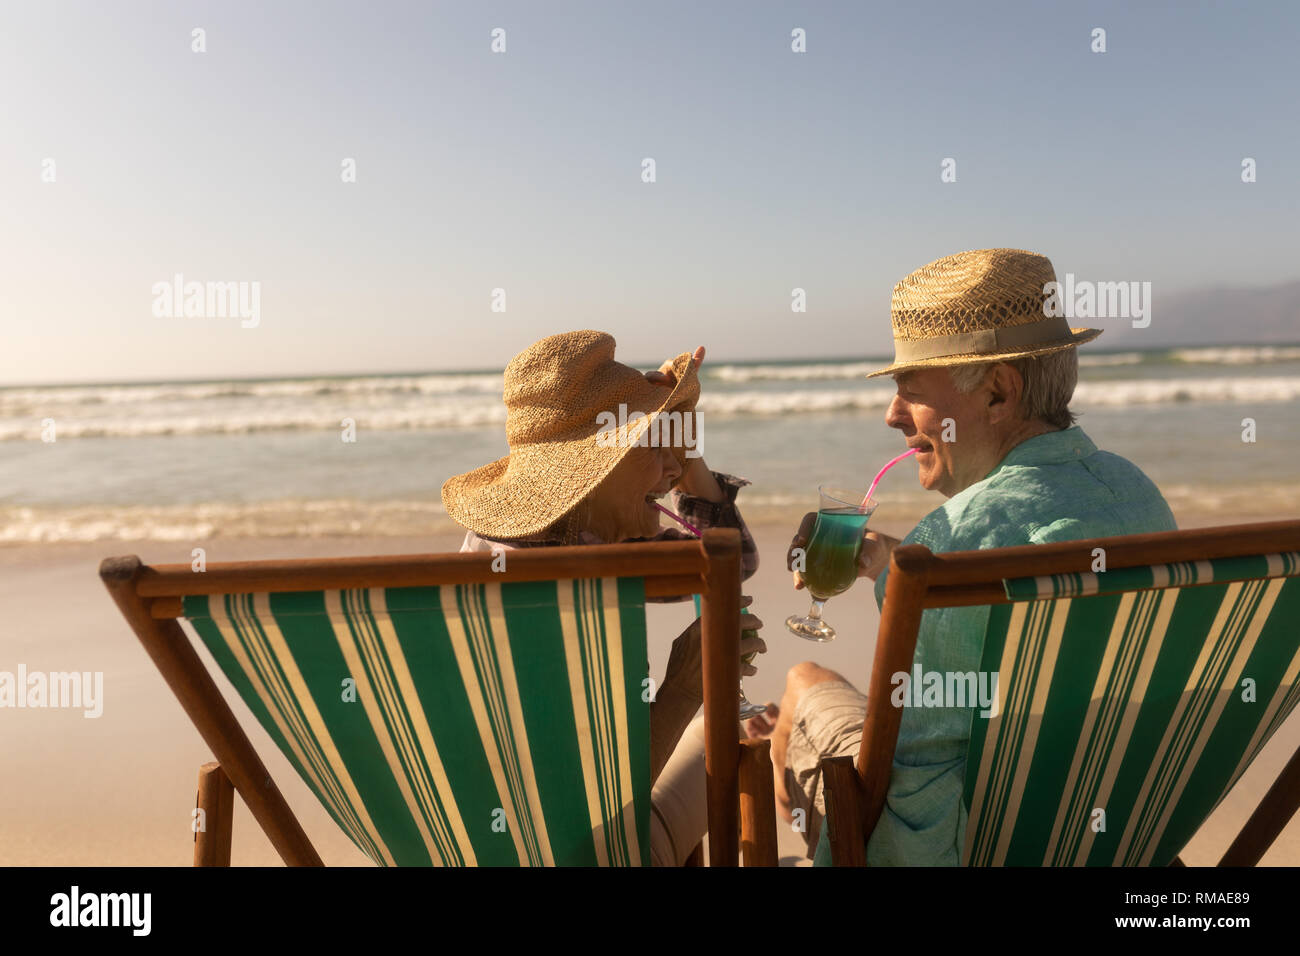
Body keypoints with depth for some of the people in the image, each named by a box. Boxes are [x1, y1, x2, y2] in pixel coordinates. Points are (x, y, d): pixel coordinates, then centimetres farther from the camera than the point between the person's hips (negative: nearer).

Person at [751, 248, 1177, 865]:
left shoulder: (966, 530, -32)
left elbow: (911, 767, -28)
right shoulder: (1138, 490, -4)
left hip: (957, 843, -7)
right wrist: (896, 564, 14)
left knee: (806, 681, 16)